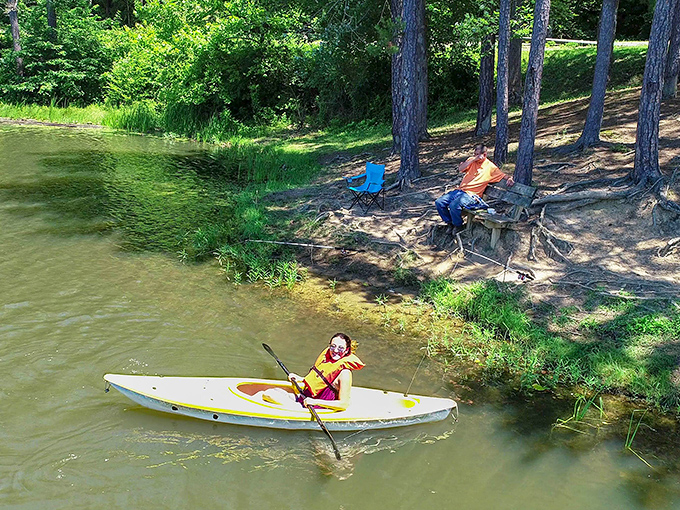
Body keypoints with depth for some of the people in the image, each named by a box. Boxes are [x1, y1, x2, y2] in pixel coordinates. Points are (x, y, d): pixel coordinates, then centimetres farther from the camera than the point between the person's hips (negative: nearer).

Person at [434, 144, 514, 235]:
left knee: (454, 205, -34)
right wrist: (474, 159, -8)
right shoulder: (471, 160, 13)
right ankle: (450, 223, 8)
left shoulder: (490, 167, 3)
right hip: (459, 190, 6)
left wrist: (509, 178, -14)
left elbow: (503, 175, 10)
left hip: (471, 194, -6)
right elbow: (460, 169, -3)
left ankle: (458, 226, -6)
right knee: (439, 202, -11)